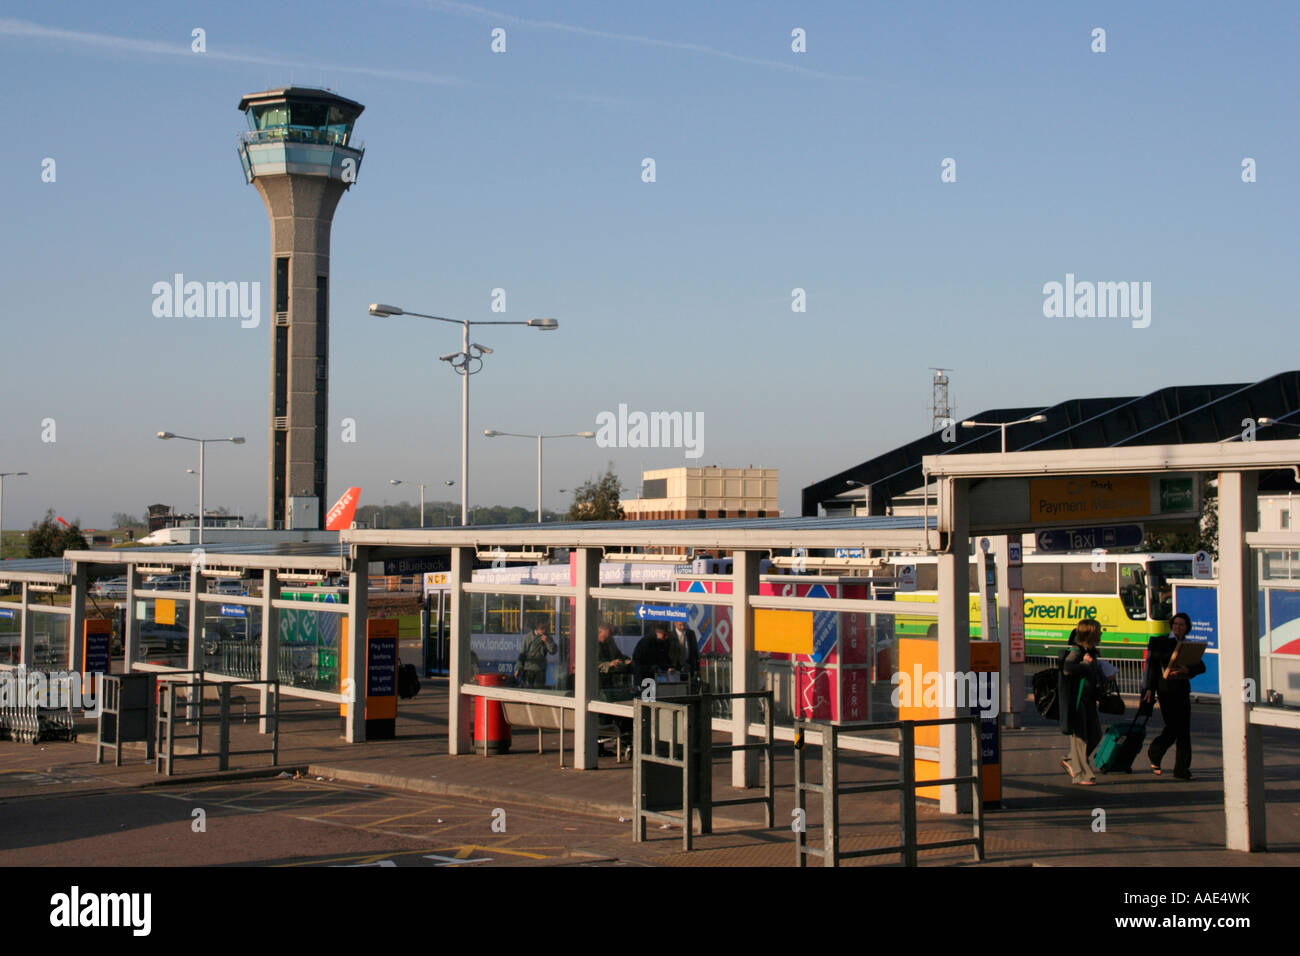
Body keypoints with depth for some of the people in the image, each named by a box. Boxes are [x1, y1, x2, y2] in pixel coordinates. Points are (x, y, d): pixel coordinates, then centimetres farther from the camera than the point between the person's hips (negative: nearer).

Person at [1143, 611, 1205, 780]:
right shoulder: (1162, 642, 1)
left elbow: (1201, 667, -1)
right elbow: (1153, 666, -1)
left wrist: (1185, 670, -20)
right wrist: (1149, 688, -7)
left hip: (1183, 690, 4)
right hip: (1166, 689, -4)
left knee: (1184, 729, 1)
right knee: (1173, 727, -11)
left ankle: (1182, 769, 6)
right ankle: (1154, 754, 14)